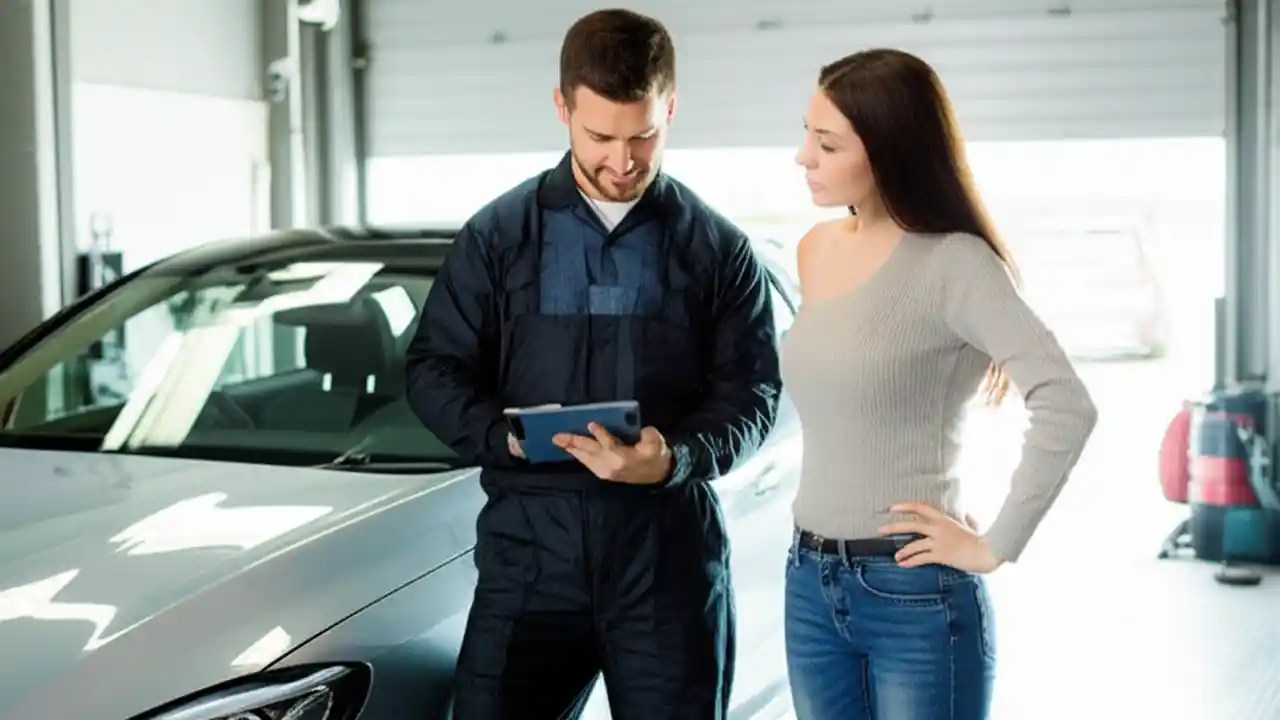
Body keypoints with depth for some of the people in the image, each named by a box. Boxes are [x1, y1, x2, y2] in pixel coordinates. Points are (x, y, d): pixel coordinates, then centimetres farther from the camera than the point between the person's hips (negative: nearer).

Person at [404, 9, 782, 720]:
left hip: (669, 548, 0)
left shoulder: (718, 249, 5)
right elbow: (433, 368, 7)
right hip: (530, 542, 0)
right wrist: (503, 436, -13)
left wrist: (674, 458, -18)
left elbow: (751, 392, 2)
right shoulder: (498, 233, 6)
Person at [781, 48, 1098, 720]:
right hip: (810, 585, 7)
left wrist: (995, 547, -18)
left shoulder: (951, 262, -14)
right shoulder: (814, 251, 7)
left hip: (916, 594, -6)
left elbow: (1067, 406, -23)